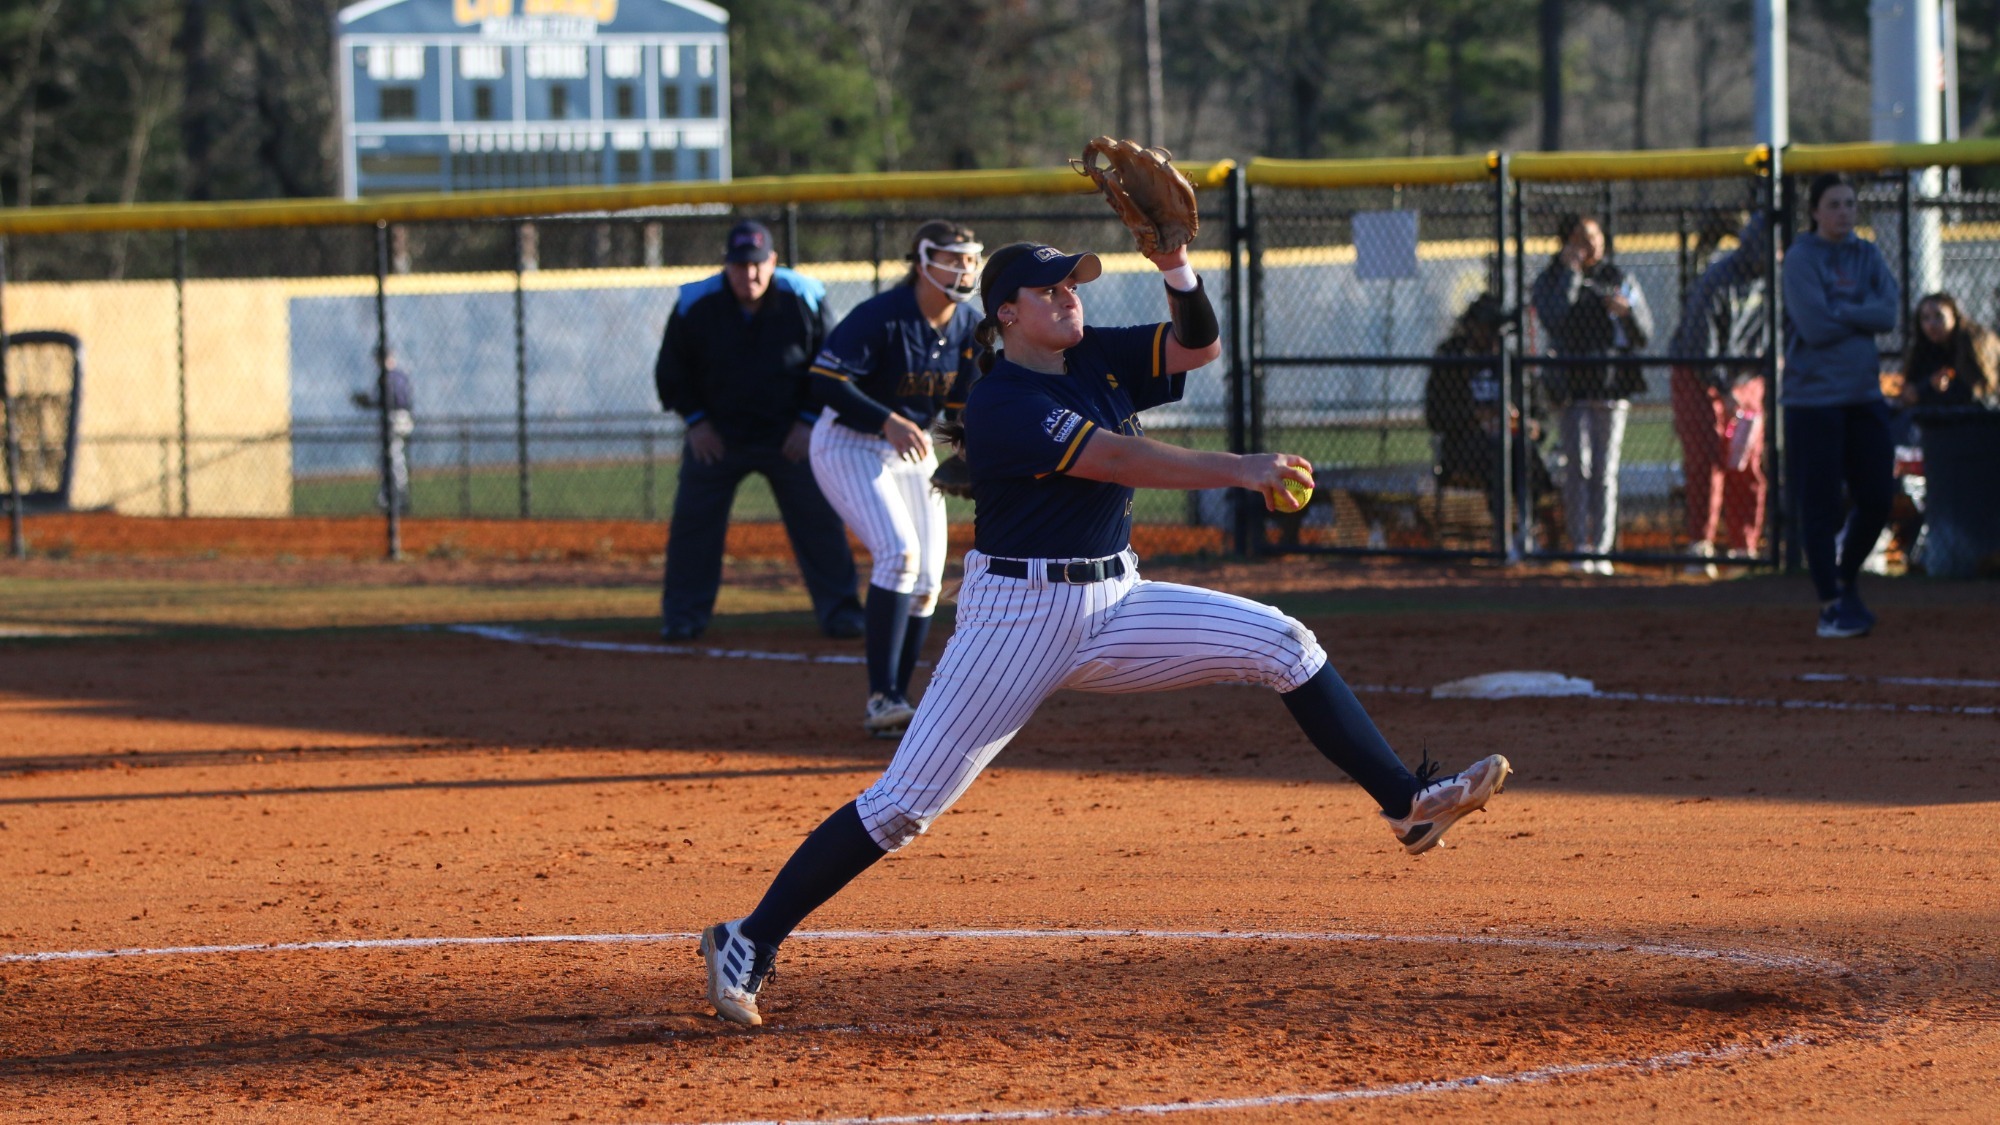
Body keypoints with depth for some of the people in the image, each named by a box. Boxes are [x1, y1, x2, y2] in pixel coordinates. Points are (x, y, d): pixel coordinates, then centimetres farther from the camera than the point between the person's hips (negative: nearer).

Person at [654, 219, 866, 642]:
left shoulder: (803, 299, -11)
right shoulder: (695, 305, -12)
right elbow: (671, 371, 1)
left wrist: (808, 421, -6)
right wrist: (695, 420, -7)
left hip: (790, 435, 0)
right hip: (716, 434, 0)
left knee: (818, 520, -2)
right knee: (692, 523, -1)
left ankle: (840, 610, 7)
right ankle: (682, 616, 11)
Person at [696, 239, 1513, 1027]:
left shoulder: (1097, 358, 8)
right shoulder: (1002, 403, -16)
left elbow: (1198, 347, 2)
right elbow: (1114, 459, -27)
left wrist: (1177, 270, -17)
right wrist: (1239, 471, -32)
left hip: (1114, 607, 7)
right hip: (1017, 617, -7)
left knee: (1282, 644, -4)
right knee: (903, 804, -9)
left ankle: (1407, 804, 0)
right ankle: (749, 944, -2)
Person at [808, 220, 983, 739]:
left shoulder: (969, 329, -2)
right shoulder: (882, 316, -23)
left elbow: (962, 405, 6)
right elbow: (825, 379, -26)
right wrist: (887, 422, -35)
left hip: (913, 450, 7)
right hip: (849, 444, -7)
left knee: (926, 582, 1)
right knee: (900, 552, -25)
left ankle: (891, 707, 10)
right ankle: (882, 699, -26)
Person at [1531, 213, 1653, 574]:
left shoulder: (1620, 280, 11)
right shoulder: (1550, 281, 5)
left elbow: (1644, 335, 8)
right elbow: (1554, 318, -16)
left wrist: (1627, 312, -13)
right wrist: (1571, 272, -14)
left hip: (1612, 386, 2)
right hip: (1572, 390, -2)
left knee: (1605, 473, 1)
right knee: (1577, 466, -9)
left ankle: (1602, 549, 3)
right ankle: (1580, 547, -5)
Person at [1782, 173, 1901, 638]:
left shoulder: (1868, 255, 11)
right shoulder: (1801, 259, -6)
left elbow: (1889, 314, -3)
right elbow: (1814, 326, -17)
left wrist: (1839, 312, -13)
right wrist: (1863, 315, -6)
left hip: (1864, 393, 6)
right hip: (1814, 396, -6)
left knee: (1877, 497, 7)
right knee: (1820, 504, -4)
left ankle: (1845, 580, 28)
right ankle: (1830, 605, 3)